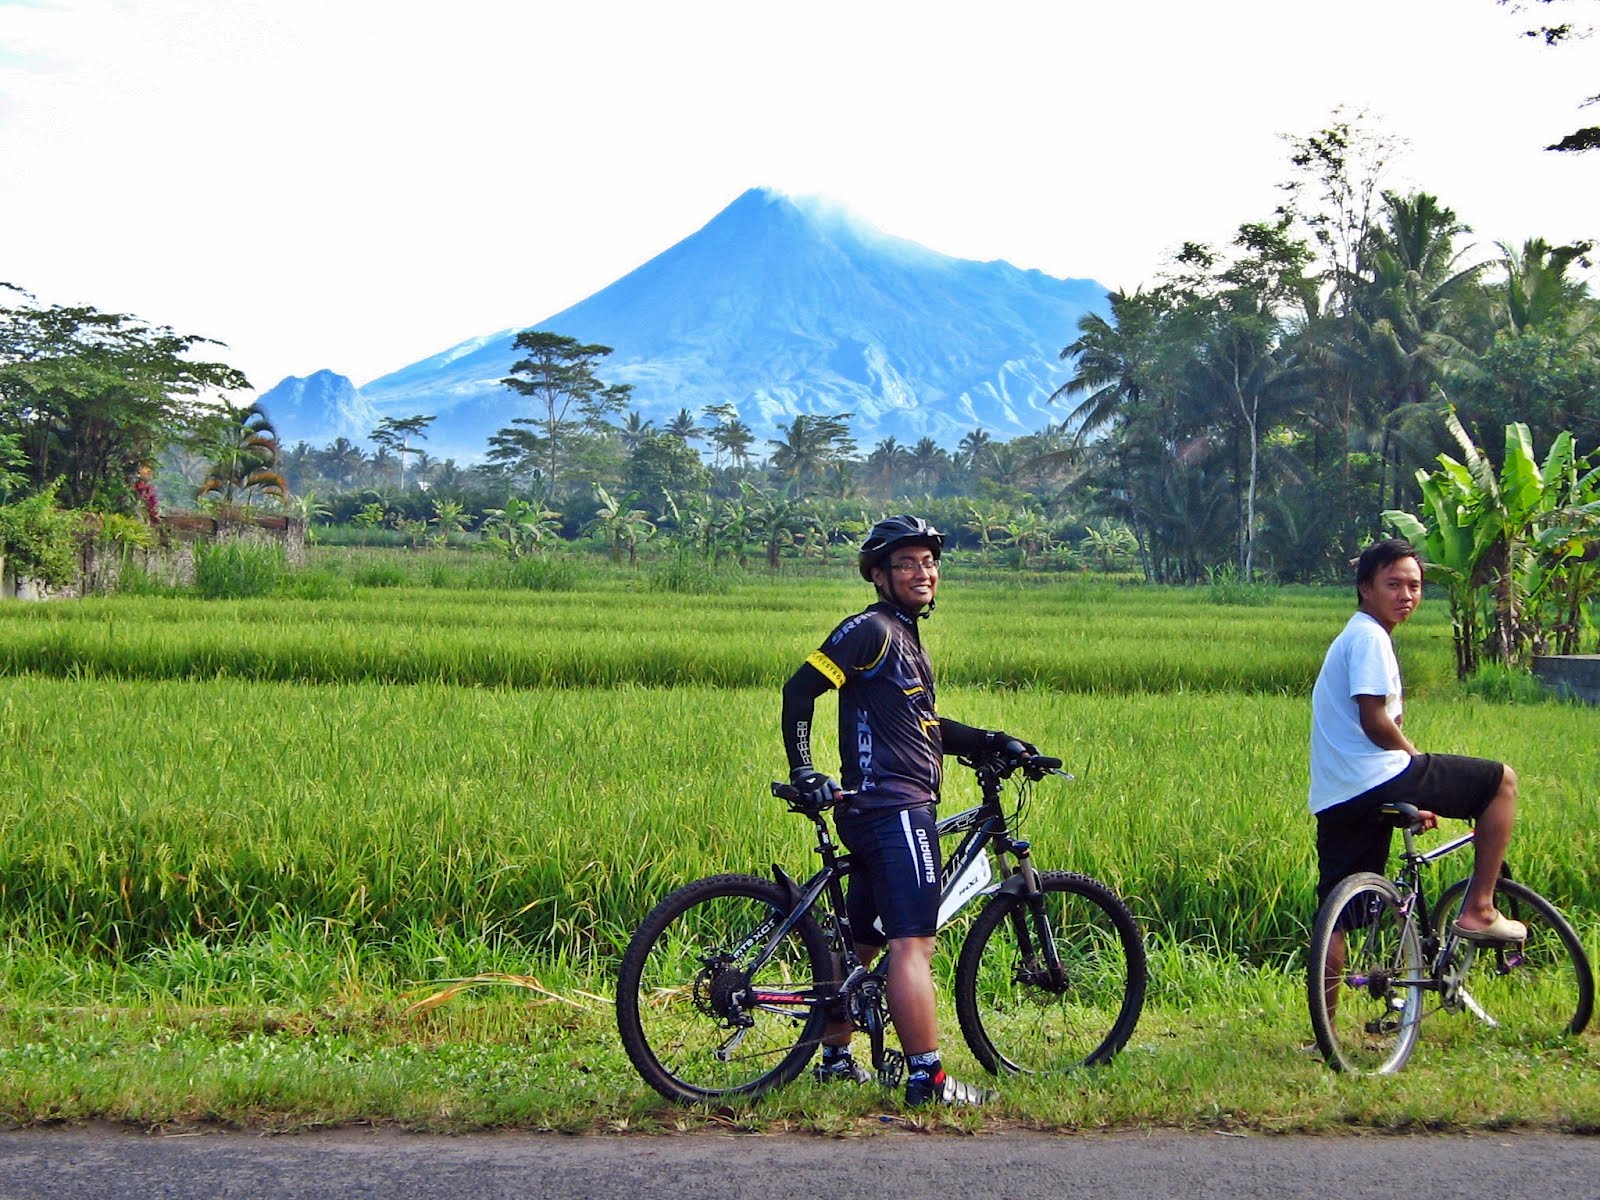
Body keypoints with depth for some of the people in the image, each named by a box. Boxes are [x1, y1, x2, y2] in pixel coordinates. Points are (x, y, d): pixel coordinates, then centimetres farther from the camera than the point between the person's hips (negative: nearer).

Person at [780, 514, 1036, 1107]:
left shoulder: (904, 636, 21)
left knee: (862, 939, 17)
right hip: (894, 809, -11)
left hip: (880, 811, 11)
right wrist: (803, 771, -19)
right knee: (913, 942, -13)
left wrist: (994, 742, 21)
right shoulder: (873, 630, -10)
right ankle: (927, 1080, -13)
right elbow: (800, 689, -16)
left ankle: (835, 1056, 27)